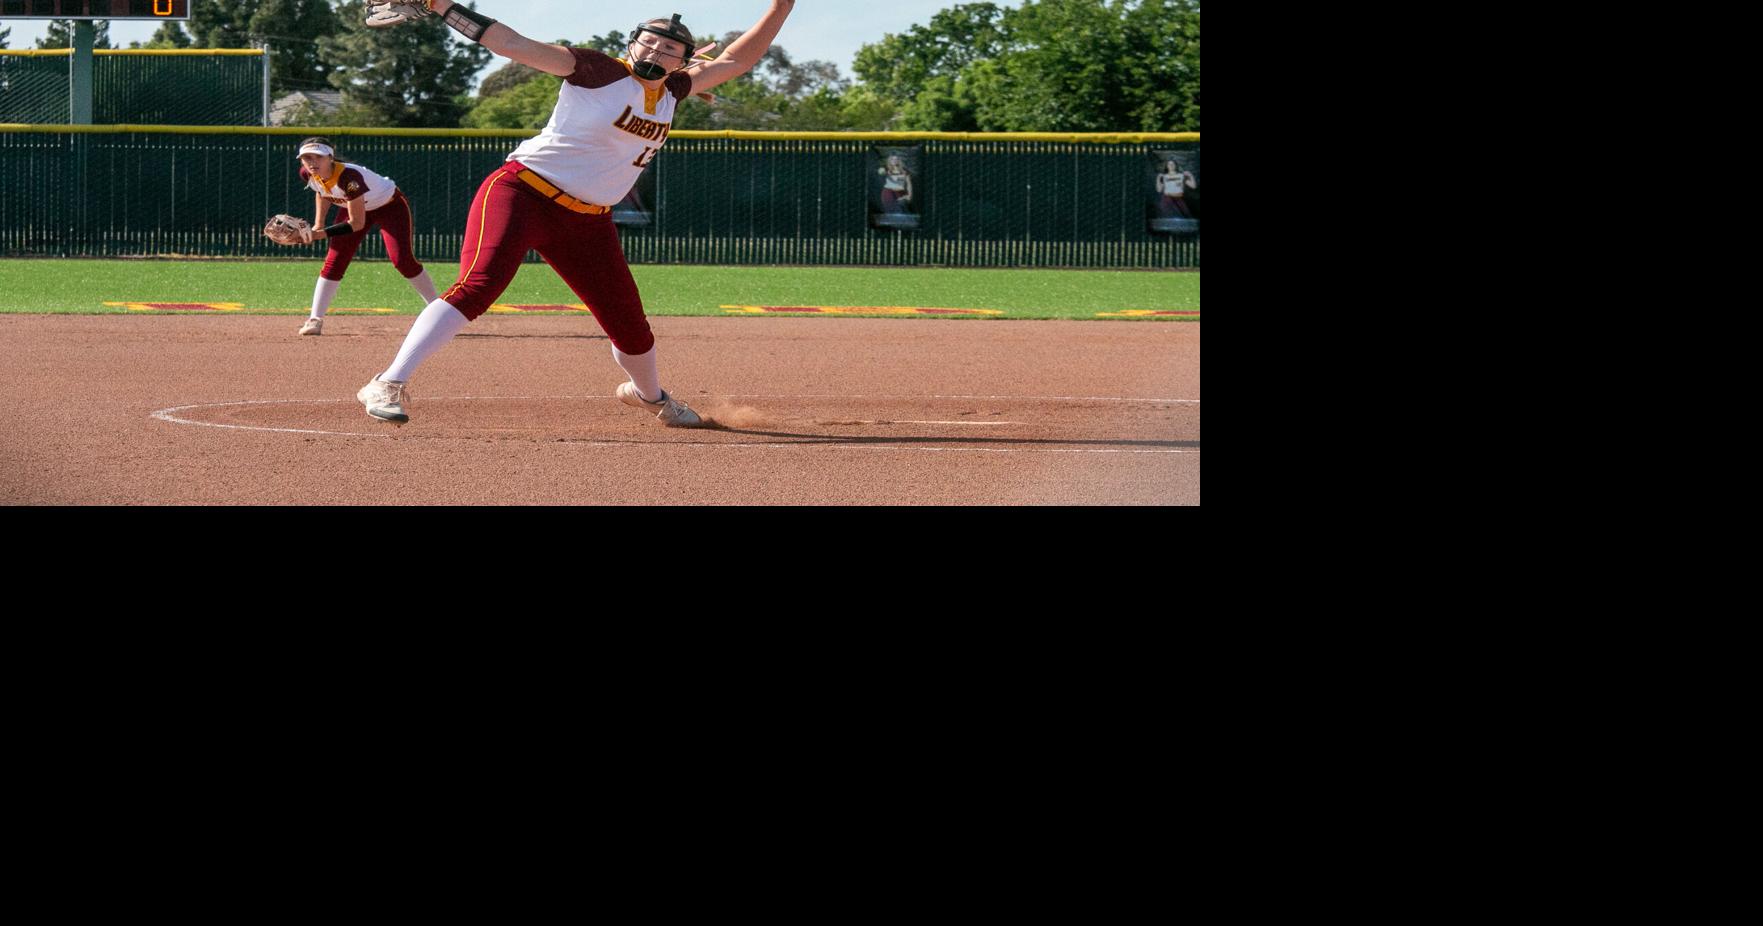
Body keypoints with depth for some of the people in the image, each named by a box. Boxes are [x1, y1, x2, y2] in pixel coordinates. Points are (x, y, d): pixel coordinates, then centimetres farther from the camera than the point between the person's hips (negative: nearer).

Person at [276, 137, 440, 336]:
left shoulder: (349, 177, -40)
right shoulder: (308, 175, -19)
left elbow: (357, 224, -35)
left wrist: (321, 234, -40)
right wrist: (318, 224, -1)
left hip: (390, 205, -6)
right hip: (355, 206, 6)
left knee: (402, 259, -18)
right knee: (334, 261, -5)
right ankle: (315, 319, -3)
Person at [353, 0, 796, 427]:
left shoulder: (672, 91, 10)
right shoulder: (599, 71, -9)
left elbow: (734, 61, 19)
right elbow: (515, 45, -14)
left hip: (586, 223, 7)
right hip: (522, 194, -6)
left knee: (632, 330, 12)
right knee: (478, 284, -29)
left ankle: (649, 394, 46)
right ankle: (388, 387, -32)